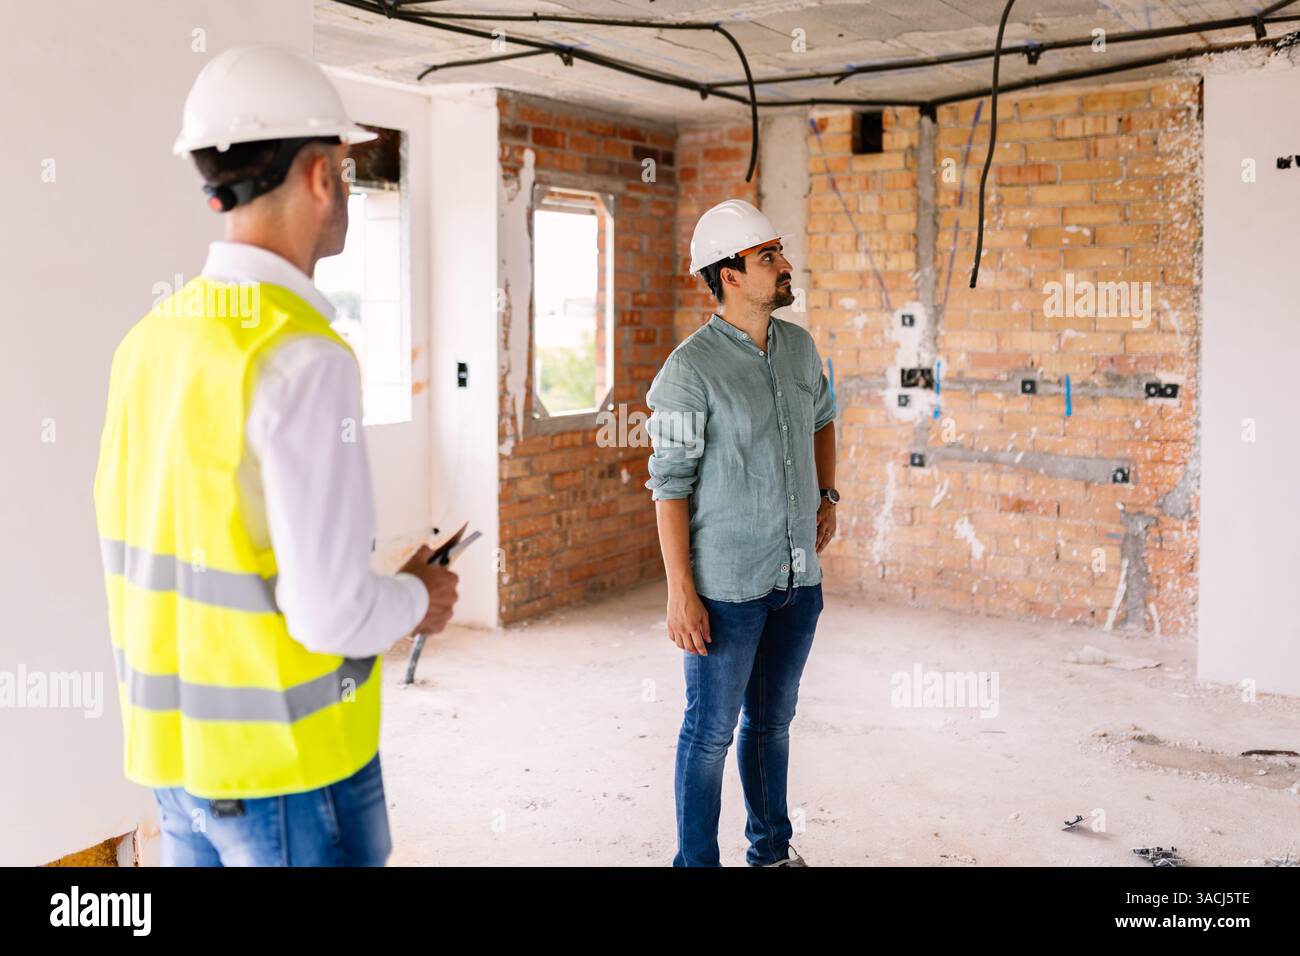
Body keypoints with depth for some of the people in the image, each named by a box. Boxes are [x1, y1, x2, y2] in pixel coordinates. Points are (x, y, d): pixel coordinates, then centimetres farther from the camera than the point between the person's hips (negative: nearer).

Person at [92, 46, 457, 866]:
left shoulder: (150, 340, 1)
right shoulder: (302, 356, -21)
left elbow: (137, 554, 8)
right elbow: (332, 613, -24)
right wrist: (419, 601, -3)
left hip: (172, 744, 7)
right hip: (286, 763, -7)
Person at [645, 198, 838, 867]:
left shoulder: (799, 346, 5)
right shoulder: (690, 368, -15)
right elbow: (670, 485, -14)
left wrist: (828, 496, 12)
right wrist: (681, 594, -16)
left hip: (799, 578, 6)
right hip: (728, 586, -6)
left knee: (772, 722, 20)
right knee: (711, 732, 6)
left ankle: (772, 851, 36)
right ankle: (697, 862, 23)